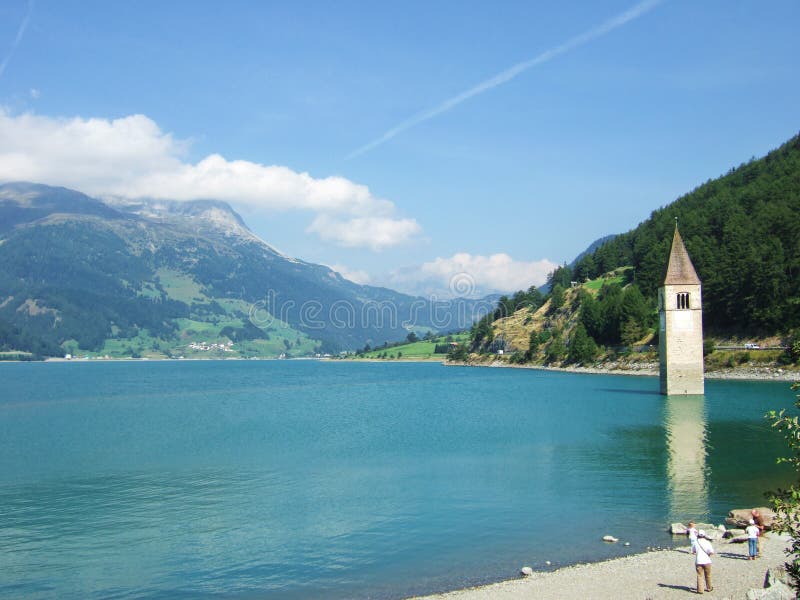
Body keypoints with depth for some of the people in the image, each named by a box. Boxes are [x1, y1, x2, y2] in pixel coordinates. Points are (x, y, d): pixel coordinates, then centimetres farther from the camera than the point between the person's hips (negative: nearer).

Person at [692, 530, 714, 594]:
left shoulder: (696, 543, -1)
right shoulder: (707, 543, -7)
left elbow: (693, 552, 6)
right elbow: (712, 552, -16)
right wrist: (708, 554, 4)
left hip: (698, 562, 0)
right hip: (706, 561, 0)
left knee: (699, 576, 2)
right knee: (708, 576, 16)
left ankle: (700, 590, -3)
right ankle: (709, 588, 30)